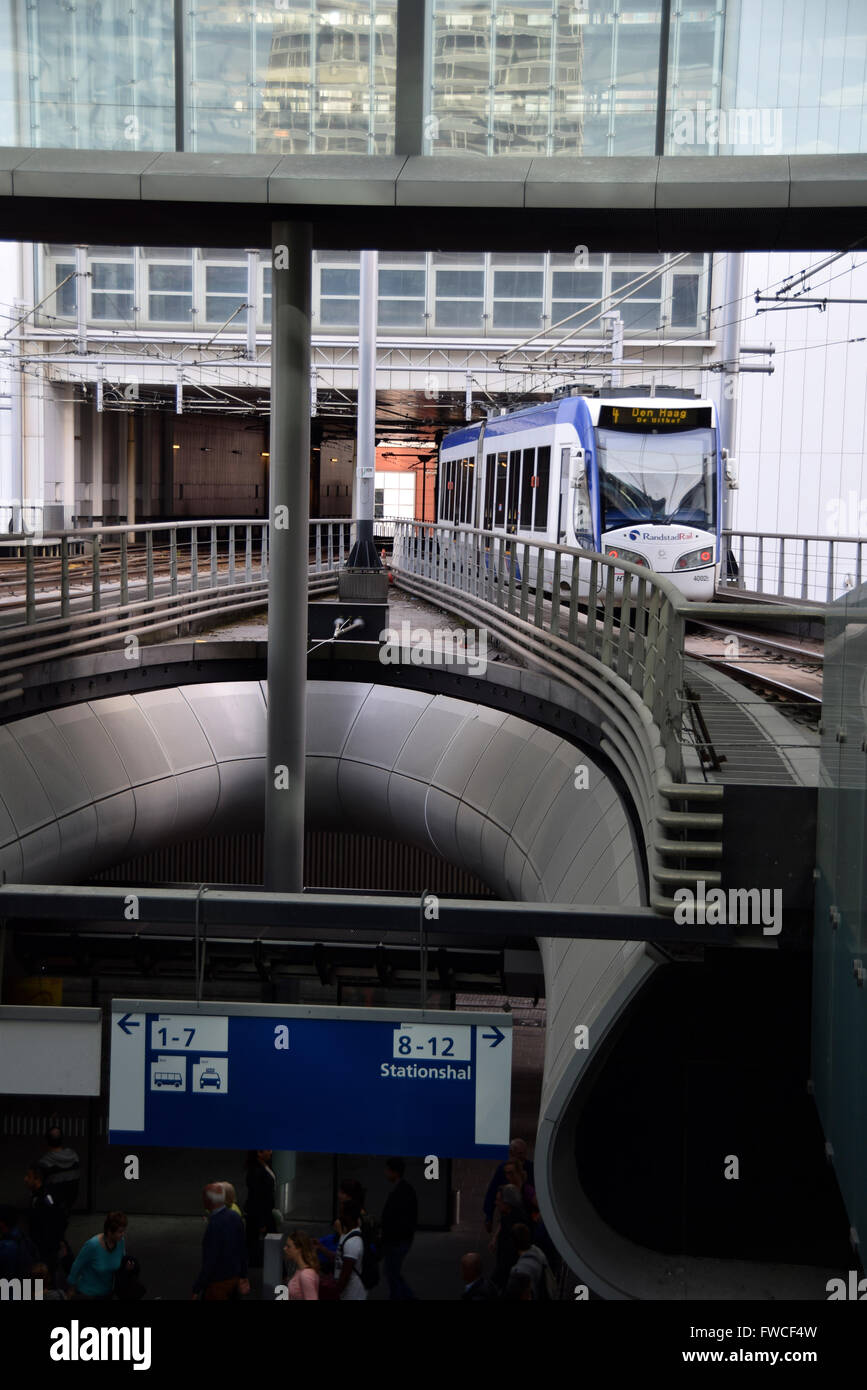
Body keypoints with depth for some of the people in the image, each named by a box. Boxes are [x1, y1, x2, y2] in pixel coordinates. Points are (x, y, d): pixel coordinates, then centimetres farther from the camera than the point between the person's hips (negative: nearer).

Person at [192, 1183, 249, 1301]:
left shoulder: (214, 1225, -26)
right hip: (234, 1278, 7)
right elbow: (242, 1250, 7)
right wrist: (243, 1276, 17)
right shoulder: (235, 1216, -2)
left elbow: (210, 1261, -24)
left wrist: (197, 1288, -17)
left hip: (217, 1282, -7)